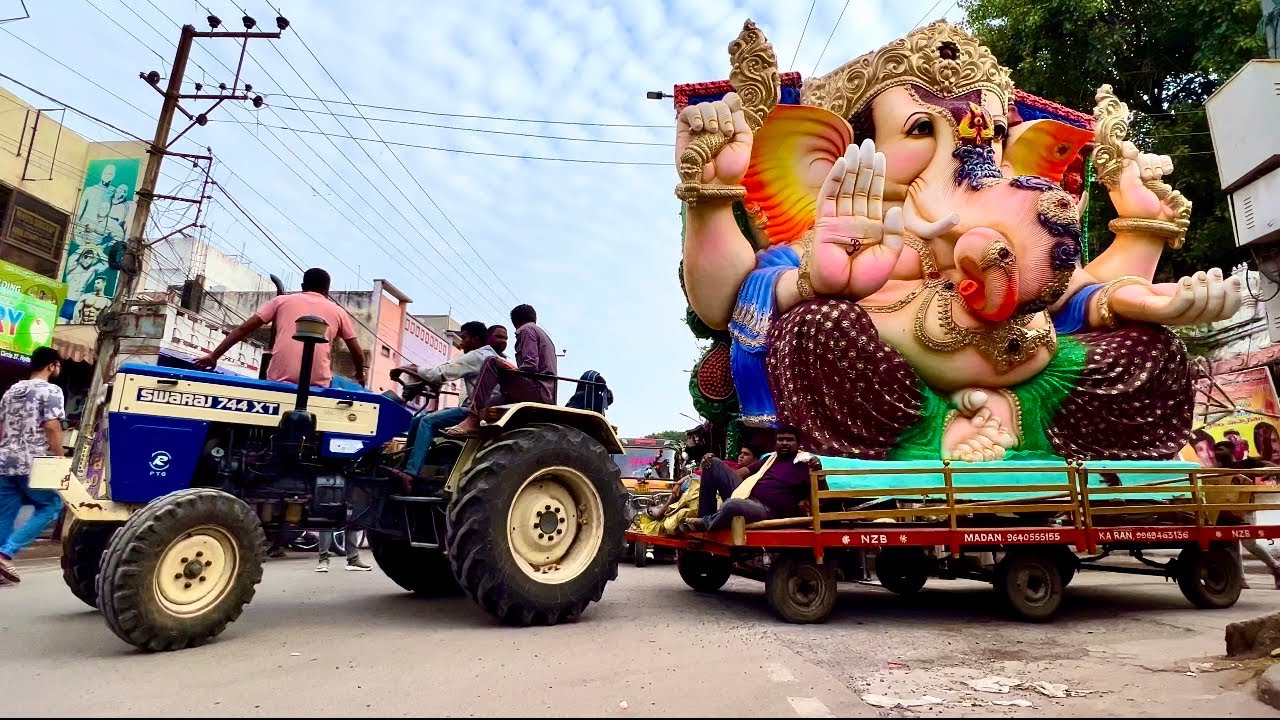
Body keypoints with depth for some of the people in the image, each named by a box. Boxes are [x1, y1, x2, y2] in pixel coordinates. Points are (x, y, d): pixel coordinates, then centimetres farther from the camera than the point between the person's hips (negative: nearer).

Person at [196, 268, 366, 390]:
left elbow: (244, 329, 12)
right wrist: (360, 376, 35)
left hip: (280, 379, 2)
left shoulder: (282, 300, 17)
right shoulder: (337, 311, 16)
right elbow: (357, 352, 17)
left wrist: (213, 356, 18)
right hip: (318, 383, -2)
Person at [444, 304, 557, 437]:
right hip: (548, 396, 10)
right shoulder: (543, 333, 29)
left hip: (538, 390, -10)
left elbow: (530, 366, -15)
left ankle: (473, 419, -23)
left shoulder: (527, 330, 0)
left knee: (491, 363, -14)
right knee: (488, 405, 20)